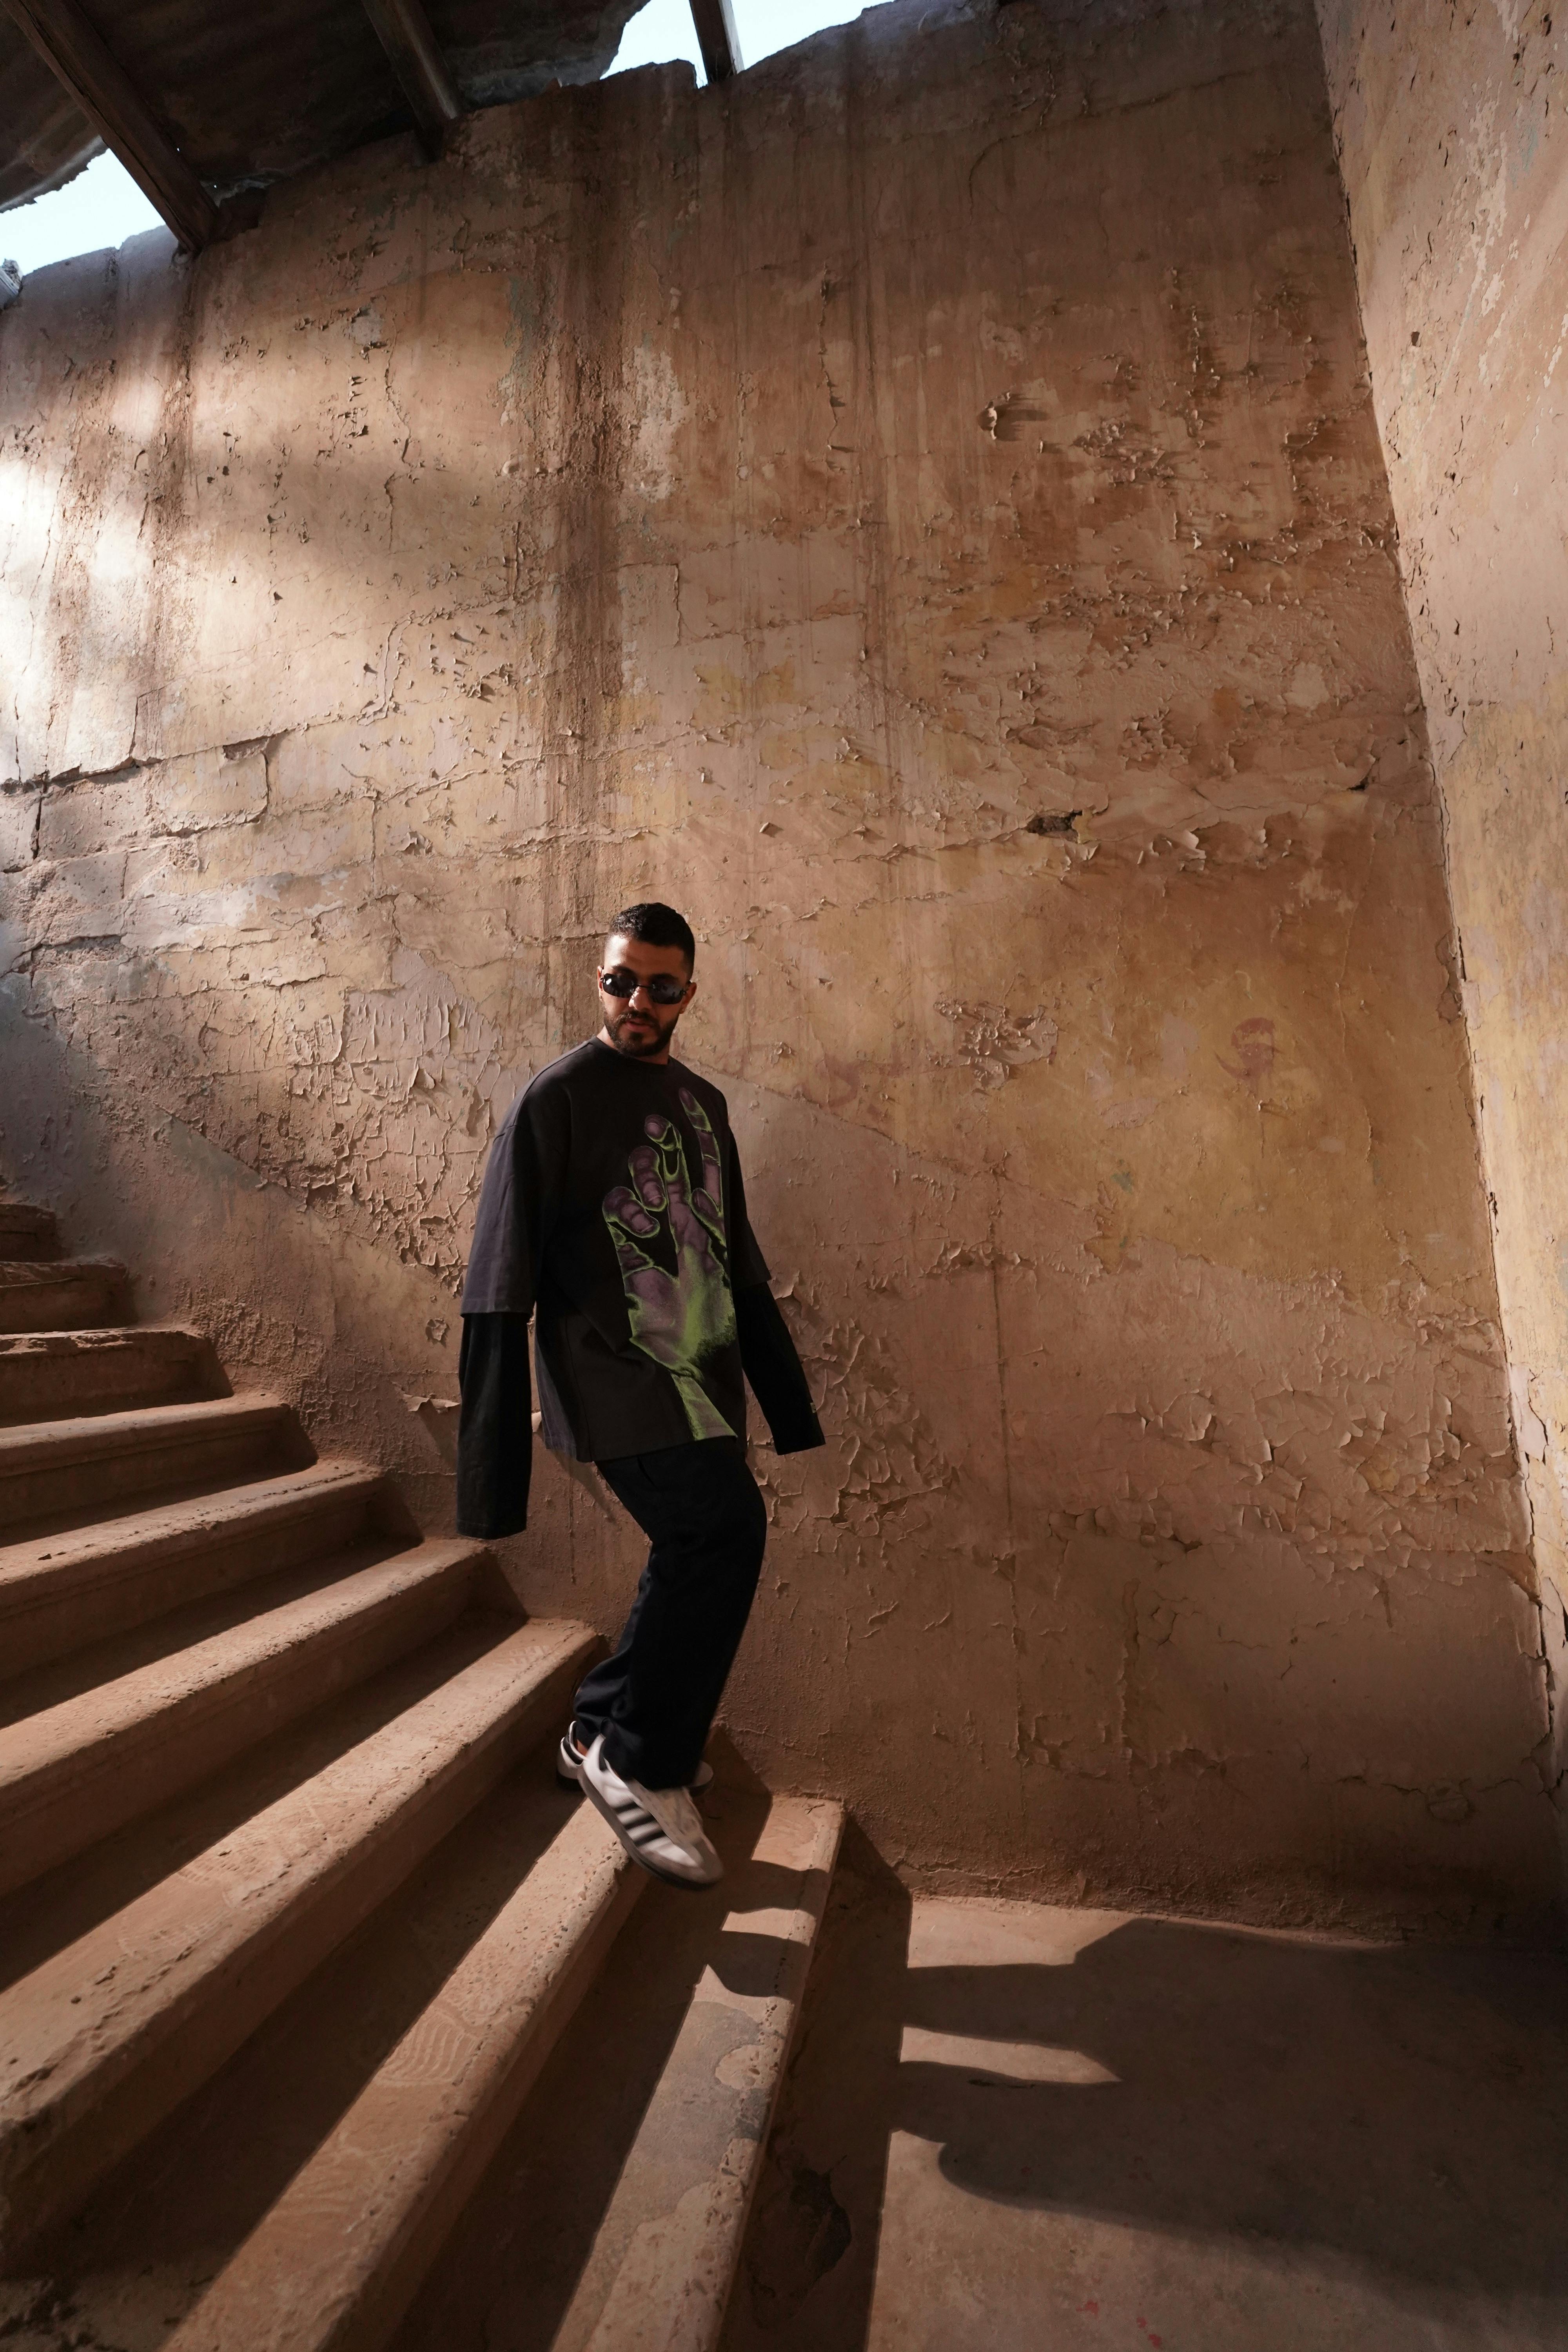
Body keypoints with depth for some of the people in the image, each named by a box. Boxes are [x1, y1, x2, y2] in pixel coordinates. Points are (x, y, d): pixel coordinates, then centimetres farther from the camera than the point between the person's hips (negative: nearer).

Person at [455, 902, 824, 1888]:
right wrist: (498, 1442, -11)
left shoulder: (702, 1102, 14)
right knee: (727, 1524, -20)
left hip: (701, 1373, 7)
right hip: (614, 1370, -7)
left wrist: (787, 1394, 17)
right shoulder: (558, 1096, -5)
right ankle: (641, 1762, 3)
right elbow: (506, 1274, -8)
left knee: (700, 1552, 11)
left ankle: (602, 1731, 35)